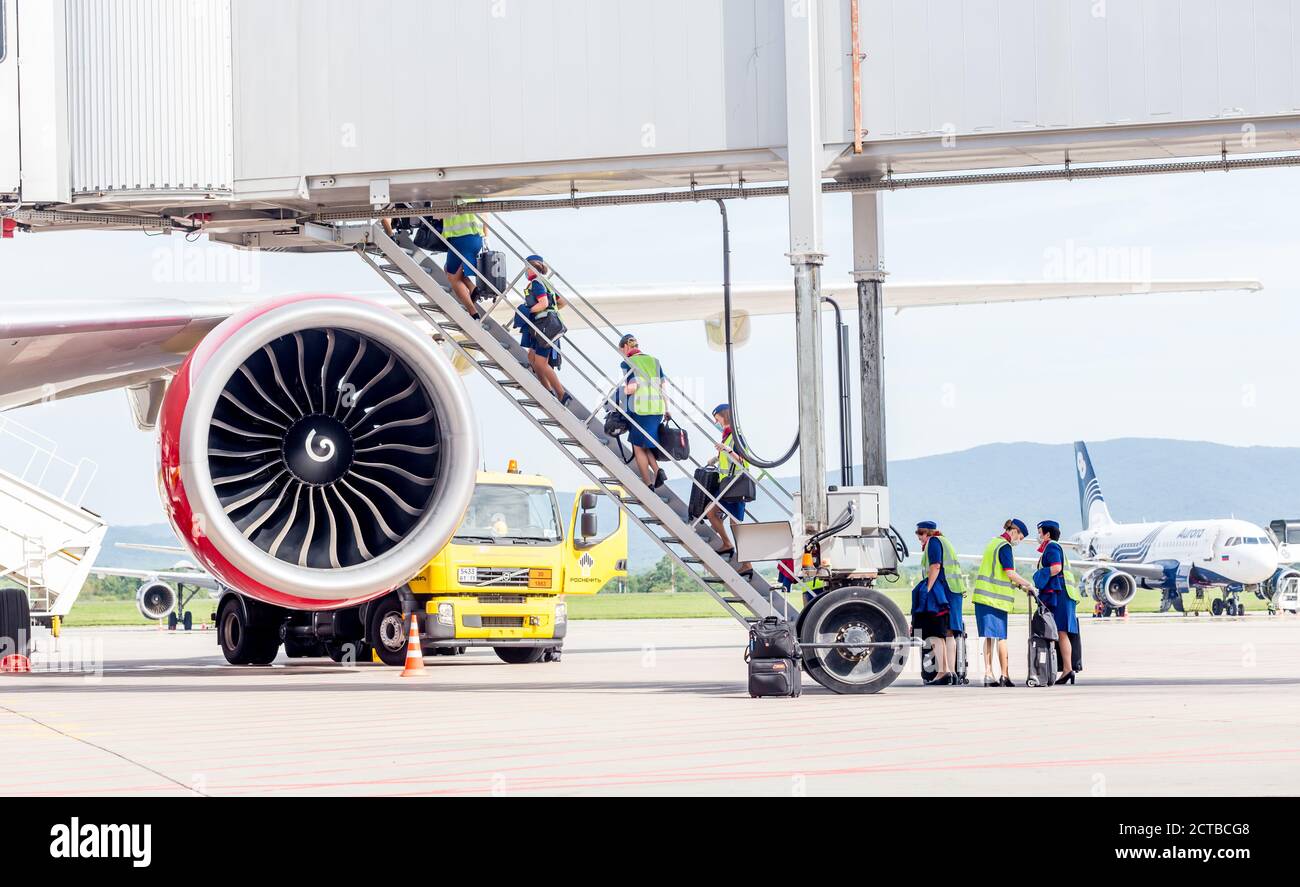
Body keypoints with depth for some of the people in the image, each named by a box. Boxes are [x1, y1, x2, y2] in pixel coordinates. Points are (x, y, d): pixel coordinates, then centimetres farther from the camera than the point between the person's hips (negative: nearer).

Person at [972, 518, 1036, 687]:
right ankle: (1005, 676, -2)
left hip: (983, 596, 8)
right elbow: (1010, 573, -18)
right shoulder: (1005, 547, -11)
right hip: (996, 598, -8)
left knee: (990, 637, 8)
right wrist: (1029, 584, -7)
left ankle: (988, 675, 5)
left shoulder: (994, 543, 19)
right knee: (1000, 637, -4)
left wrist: (1019, 585, 21)